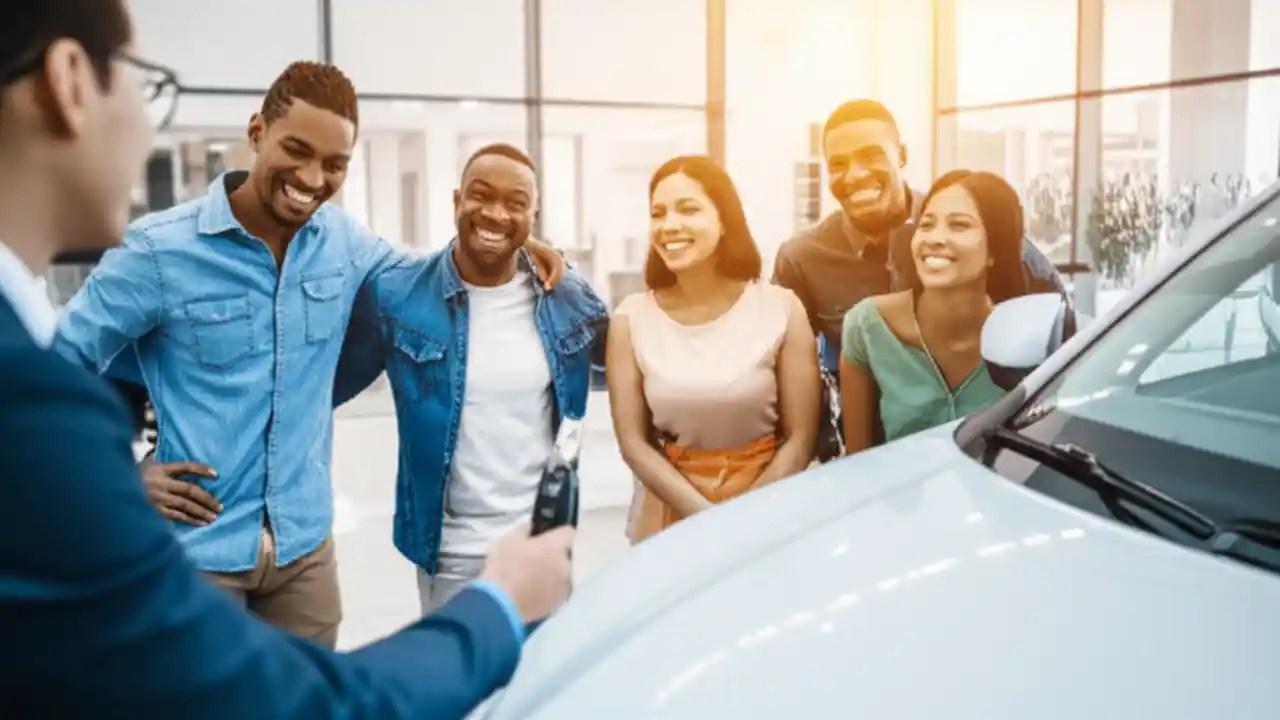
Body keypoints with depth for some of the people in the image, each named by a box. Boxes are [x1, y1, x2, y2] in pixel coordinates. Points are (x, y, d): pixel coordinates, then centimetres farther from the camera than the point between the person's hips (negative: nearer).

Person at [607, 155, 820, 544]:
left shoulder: (781, 310, -9)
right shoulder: (631, 319, -6)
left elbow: (800, 439, -7)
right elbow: (634, 443, -6)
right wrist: (707, 517, -15)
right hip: (671, 511, 1)